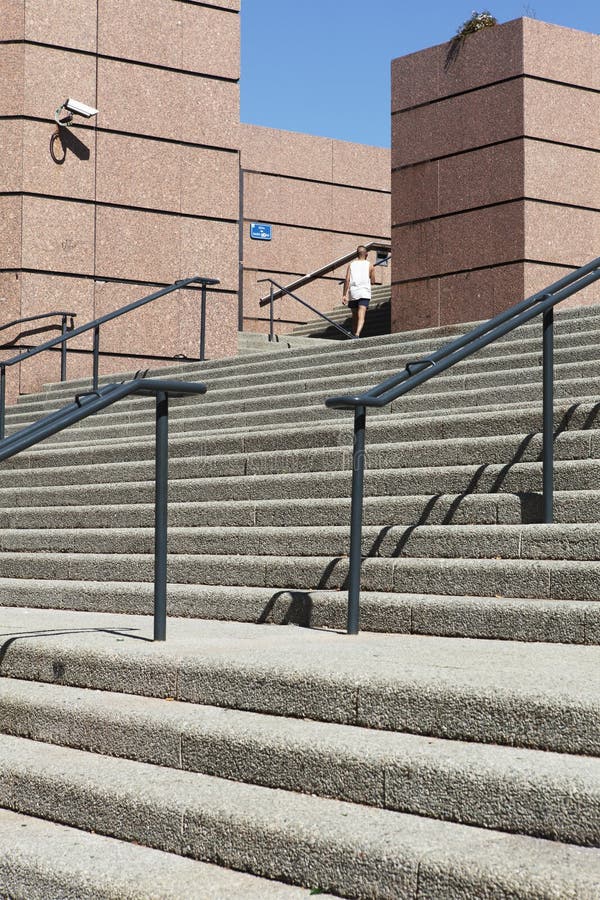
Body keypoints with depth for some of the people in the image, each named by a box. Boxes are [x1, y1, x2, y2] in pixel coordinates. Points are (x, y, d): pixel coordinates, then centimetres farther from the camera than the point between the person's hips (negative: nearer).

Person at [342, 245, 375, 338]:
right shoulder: (369, 265, 7)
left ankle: (354, 333, 21)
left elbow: (347, 280, 1)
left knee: (355, 316, 16)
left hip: (353, 293, 3)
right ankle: (357, 334, -34)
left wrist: (344, 295, 0)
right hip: (364, 293, -3)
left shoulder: (351, 265, 10)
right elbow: (372, 281, 10)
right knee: (361, 317, -14)